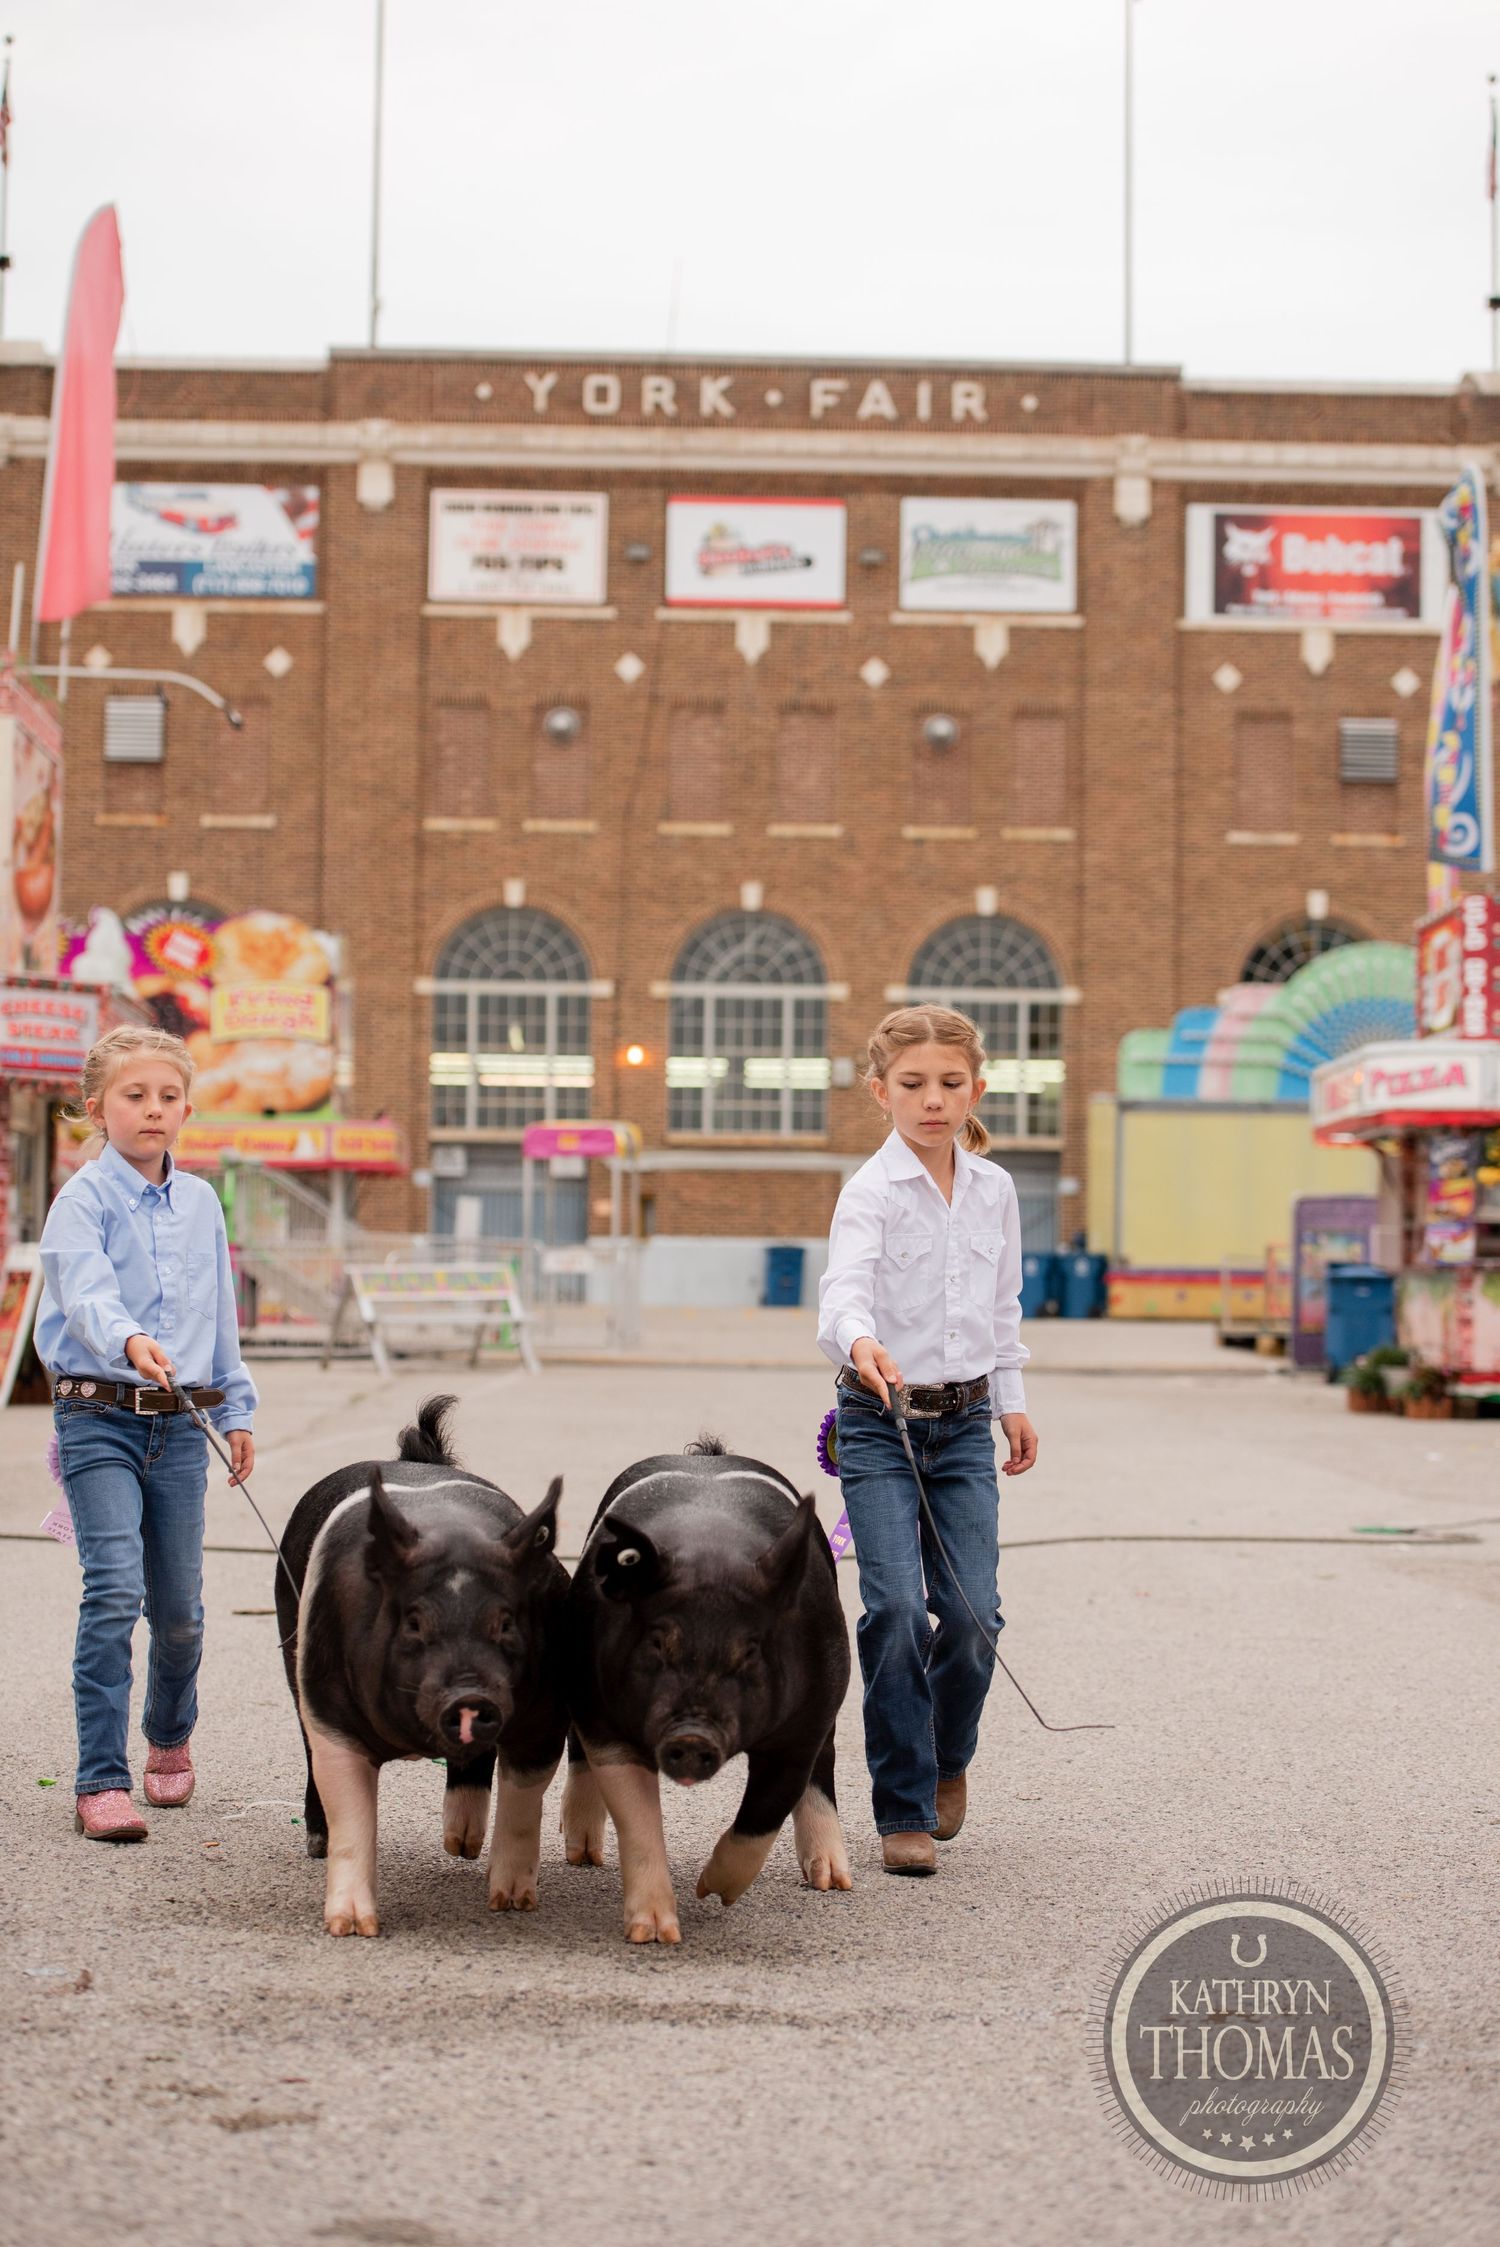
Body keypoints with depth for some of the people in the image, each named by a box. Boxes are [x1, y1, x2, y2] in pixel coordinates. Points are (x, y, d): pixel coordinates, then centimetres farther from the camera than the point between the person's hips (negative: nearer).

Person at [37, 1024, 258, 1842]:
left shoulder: (201, 1202, 11)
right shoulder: (83, 1199, -6)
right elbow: (86, 1292, -23)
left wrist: (236, 1411, 19)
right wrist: (131, 1343, -42)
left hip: (180, 1425, 4)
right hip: (99, 1419, -4)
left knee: (180, 1605, 7)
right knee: (114, 1589, -16)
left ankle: (170, 1738, 34)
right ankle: (100, 1781, -11)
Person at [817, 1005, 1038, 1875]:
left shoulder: (996, 1190, 8)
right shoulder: (871, 1191, -9)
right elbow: (845, 1286, -26)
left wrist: (1012, 1400, 19)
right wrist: (859, 1343, -46)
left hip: (966, 1423, 4)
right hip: (880, 1421, -4)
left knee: (972, 1612, -4)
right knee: (896, 1609, -12)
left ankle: (949, 1755, 26)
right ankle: (904, 1810, 0)